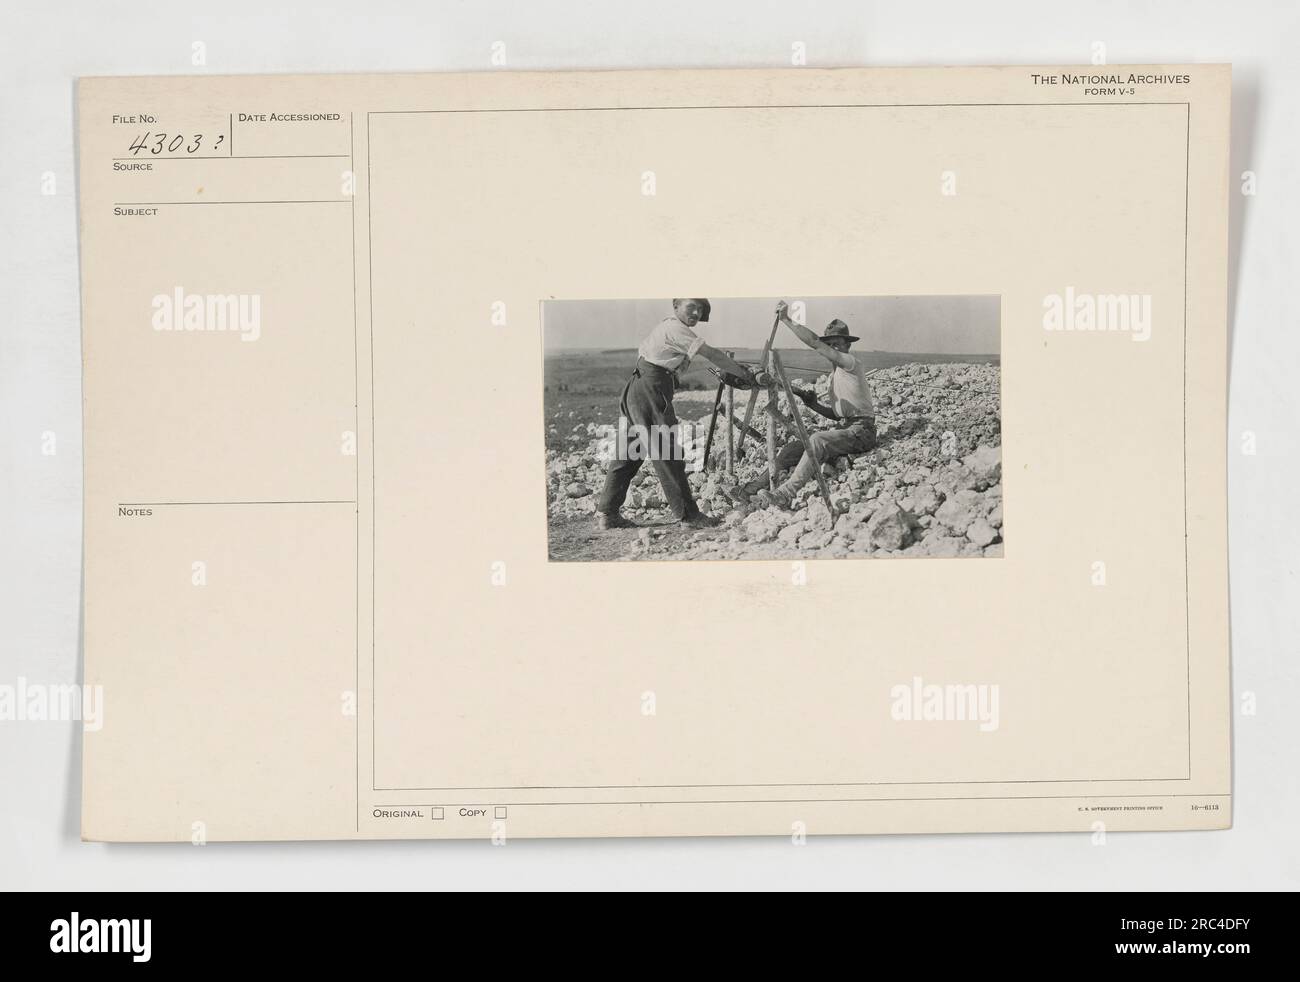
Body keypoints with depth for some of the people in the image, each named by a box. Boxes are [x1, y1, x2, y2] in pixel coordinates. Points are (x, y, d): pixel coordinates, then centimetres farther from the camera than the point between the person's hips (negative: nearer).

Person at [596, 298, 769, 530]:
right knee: (668, 455, -7)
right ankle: (688, 515, -4)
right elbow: (712, 355, -14)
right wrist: (749, 375, -13)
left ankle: (606, 513, 10)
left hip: (635, 390, 10)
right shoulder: (675, 328, -9)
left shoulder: (664, 326, 22)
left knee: (629, 454, 10)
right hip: (650, 391, -10)